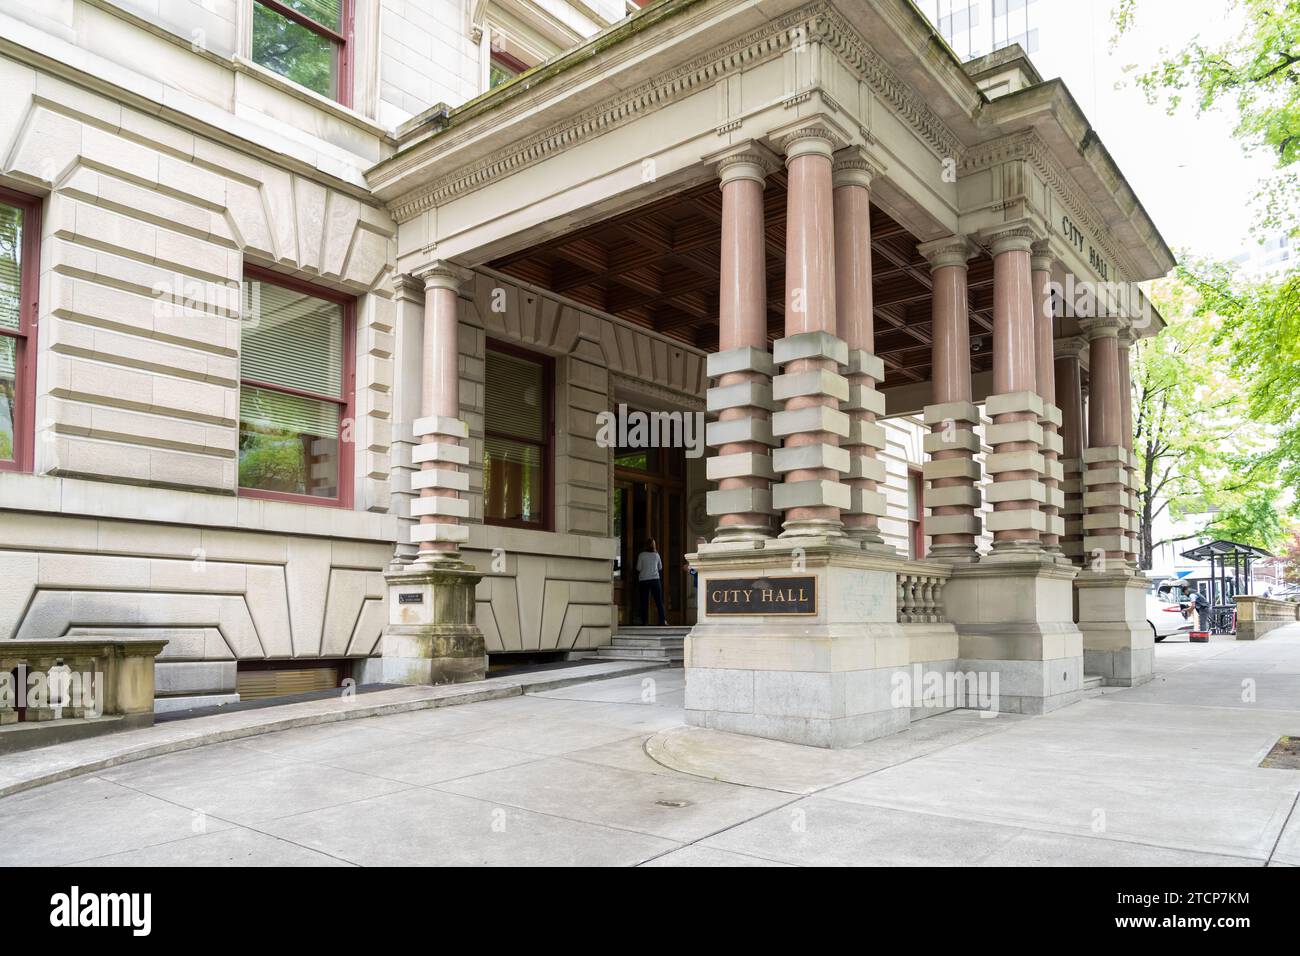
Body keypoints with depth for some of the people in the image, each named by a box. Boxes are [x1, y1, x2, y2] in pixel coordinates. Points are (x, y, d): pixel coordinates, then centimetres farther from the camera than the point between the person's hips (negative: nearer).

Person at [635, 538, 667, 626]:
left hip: (643, 580, -1)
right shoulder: (656, 555, 4)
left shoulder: (641, 555, -4)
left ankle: (645, 622, 0)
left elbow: (638, 569, -2)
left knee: (644, 602, 3)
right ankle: (663, 620, -3)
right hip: (655, 579, 1)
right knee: (659, 601, 4)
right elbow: (660, 568, 14)